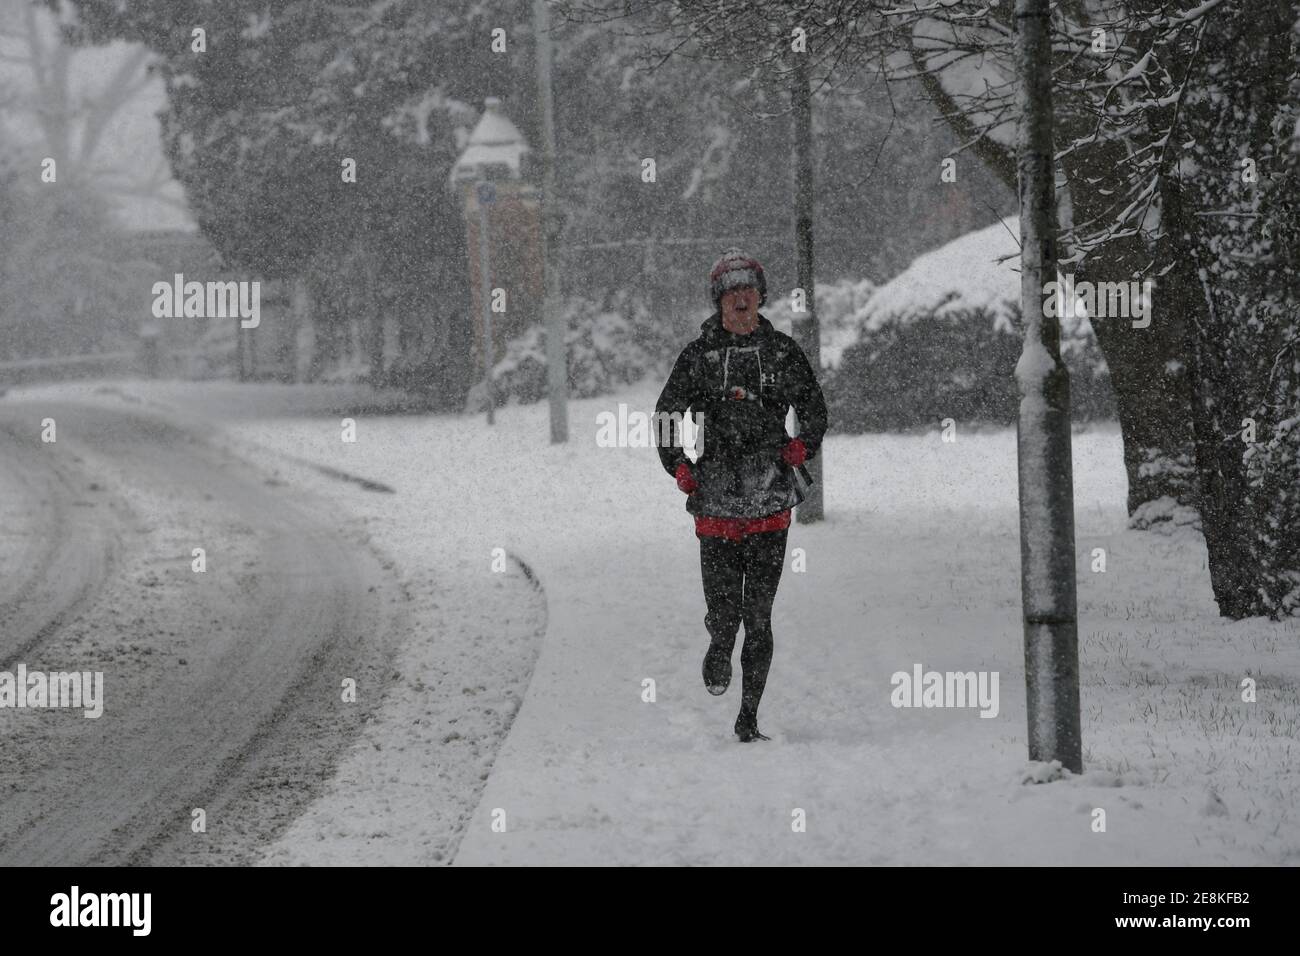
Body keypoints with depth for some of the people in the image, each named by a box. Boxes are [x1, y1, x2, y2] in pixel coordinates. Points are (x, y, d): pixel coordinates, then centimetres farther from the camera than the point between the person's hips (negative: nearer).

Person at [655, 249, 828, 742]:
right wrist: (680, 467, -3)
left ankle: (749, 720, 5)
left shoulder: (783, 352, 7)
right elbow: (666, 415, 11)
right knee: (723, 611, -3)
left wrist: (803, 445, -2)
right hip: (716, 502, 0)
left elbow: (814, 409, 17)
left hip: (770, 502, 0)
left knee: (759, 617, -1)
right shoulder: (699, 355, 5)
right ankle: (719, 653, 34)